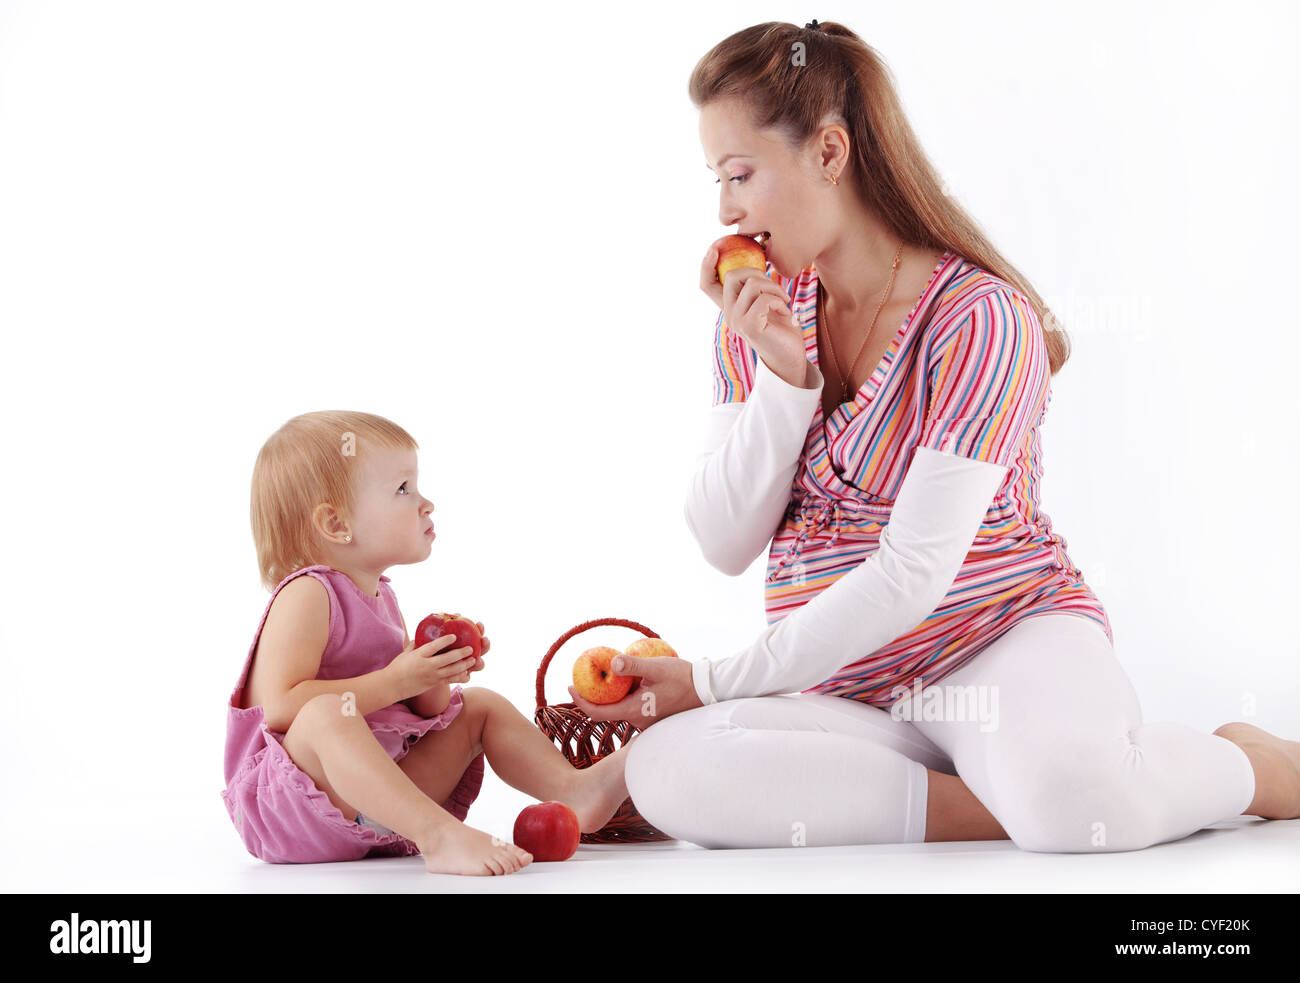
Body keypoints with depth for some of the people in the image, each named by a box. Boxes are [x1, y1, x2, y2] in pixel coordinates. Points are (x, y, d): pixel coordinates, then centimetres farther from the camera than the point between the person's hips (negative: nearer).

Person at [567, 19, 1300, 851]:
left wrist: (717, 681, -16)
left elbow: (911, 576, -18)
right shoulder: (761, 313, 6)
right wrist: (783, 376, -14)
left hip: (1008, 633, -5)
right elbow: (728, 546, 1)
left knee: (1066, 794, -40)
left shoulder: (981, 319, -14)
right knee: (666, 769, -27)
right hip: (839, 684, 5)